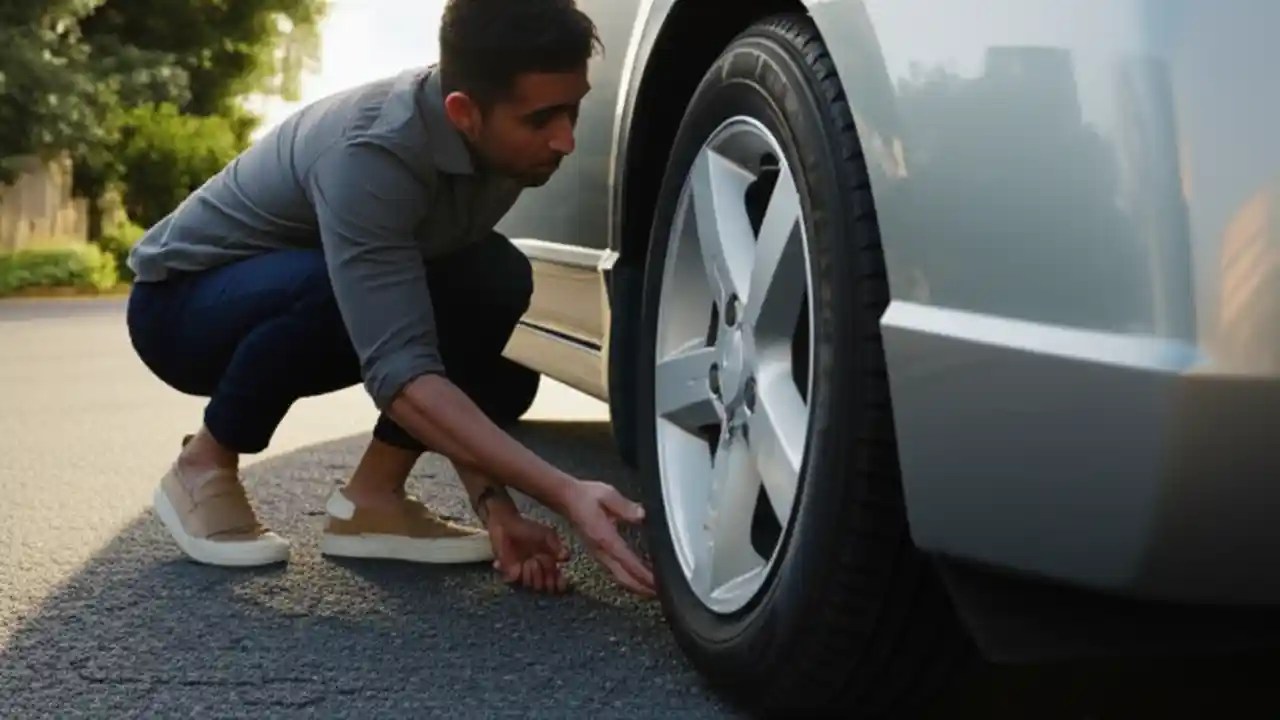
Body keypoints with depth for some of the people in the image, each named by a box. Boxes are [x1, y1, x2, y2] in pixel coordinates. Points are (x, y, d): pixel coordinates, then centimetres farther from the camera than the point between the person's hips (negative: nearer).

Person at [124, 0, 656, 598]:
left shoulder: (495, 146, -14)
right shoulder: (369, 155, -37)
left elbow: (452, 313, -10)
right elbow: (401, 373, -42)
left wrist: (493, 501, -17)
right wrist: (564, 494, -48)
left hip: (308, 298, 6)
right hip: (183, 301, -6)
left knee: (495, 281, -17)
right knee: (325, 285, -38)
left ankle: (372, 498, -8)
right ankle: (204, 468, -11)